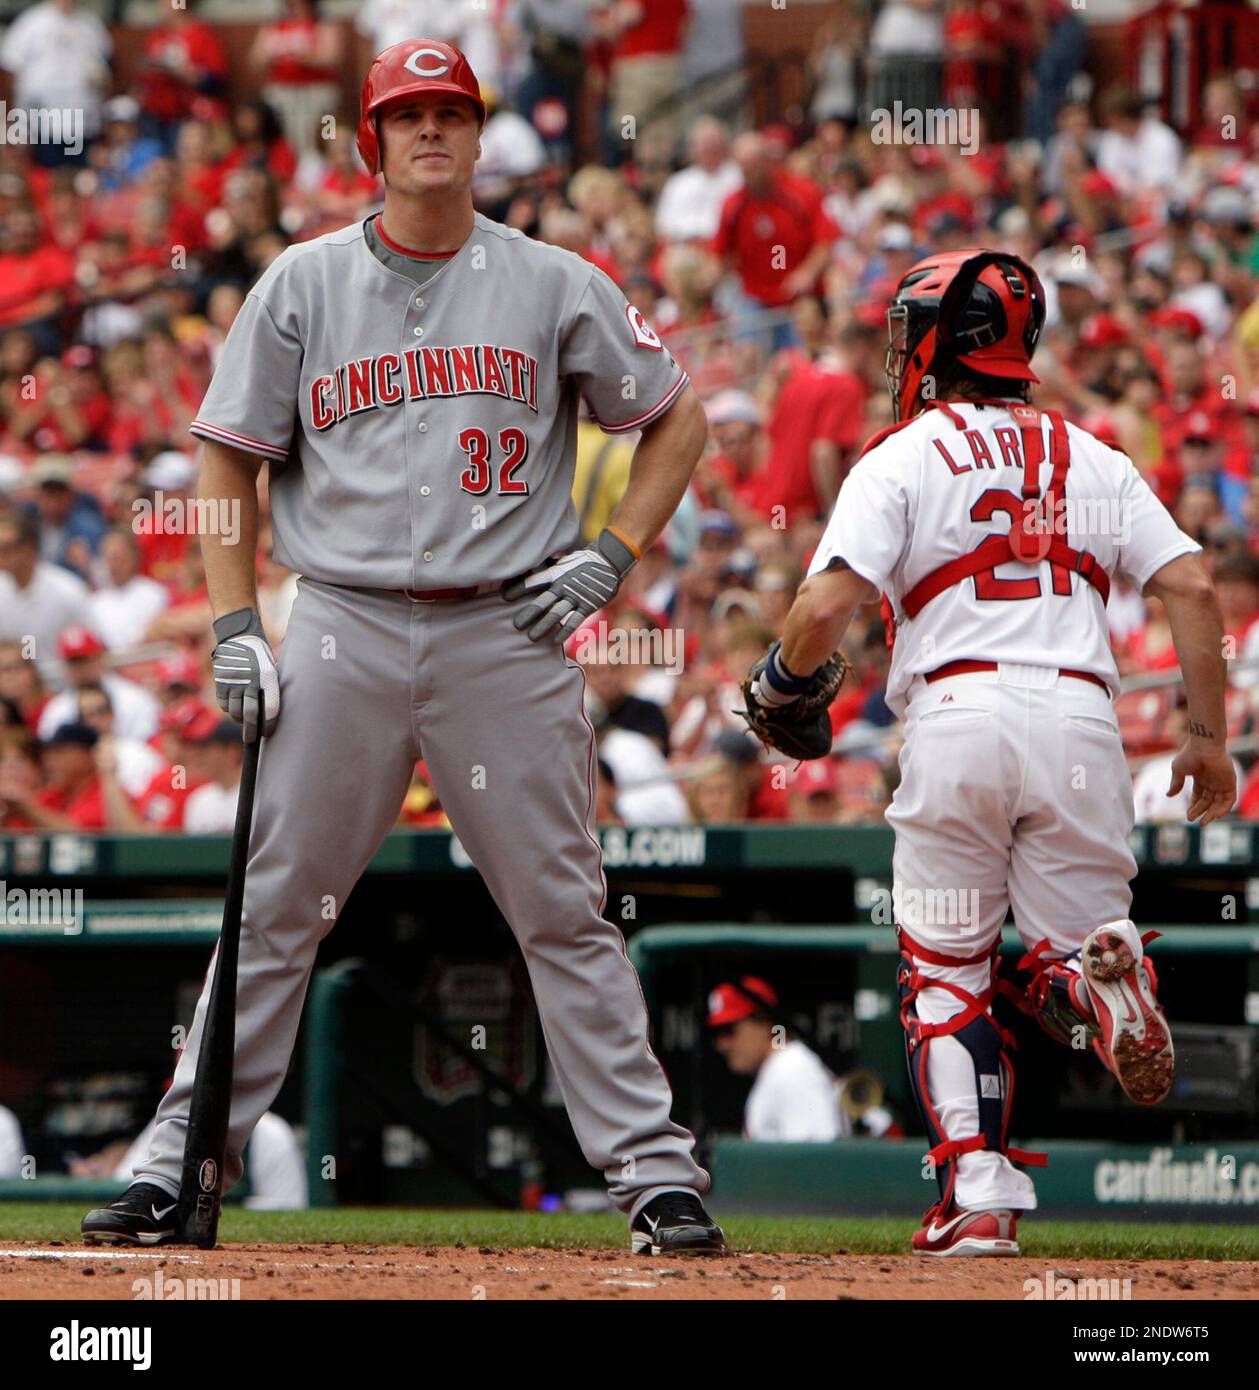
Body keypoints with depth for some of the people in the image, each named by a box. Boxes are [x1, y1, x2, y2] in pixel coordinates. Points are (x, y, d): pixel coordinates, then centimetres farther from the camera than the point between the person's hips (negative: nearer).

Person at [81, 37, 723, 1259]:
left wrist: (612, 557, 1)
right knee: (271, 911, 0)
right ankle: (175, 1168, 5)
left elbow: (676, 420, 13)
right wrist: (234, 627, 0)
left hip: (505, 634, -1)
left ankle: (654, 1173, 3)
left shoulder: (554, 285, 6)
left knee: (565, 918, 0)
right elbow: (230, 457, 10)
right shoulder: (302, 285, 7)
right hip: (343, 628, 1)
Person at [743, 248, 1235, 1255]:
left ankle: (980, 1190, -4)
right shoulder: (1093, 460, 18)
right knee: (1063, 962, 9)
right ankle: (1103, 976, -29)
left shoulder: (901, 459, 6)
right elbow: (1192, 588, 7)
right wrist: (1209, 737, 11)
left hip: (959, 711, -3)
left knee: (945, 971, 10)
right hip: (1080, 712, 3)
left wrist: (782, 682, 14)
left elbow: (824, 612, -6)